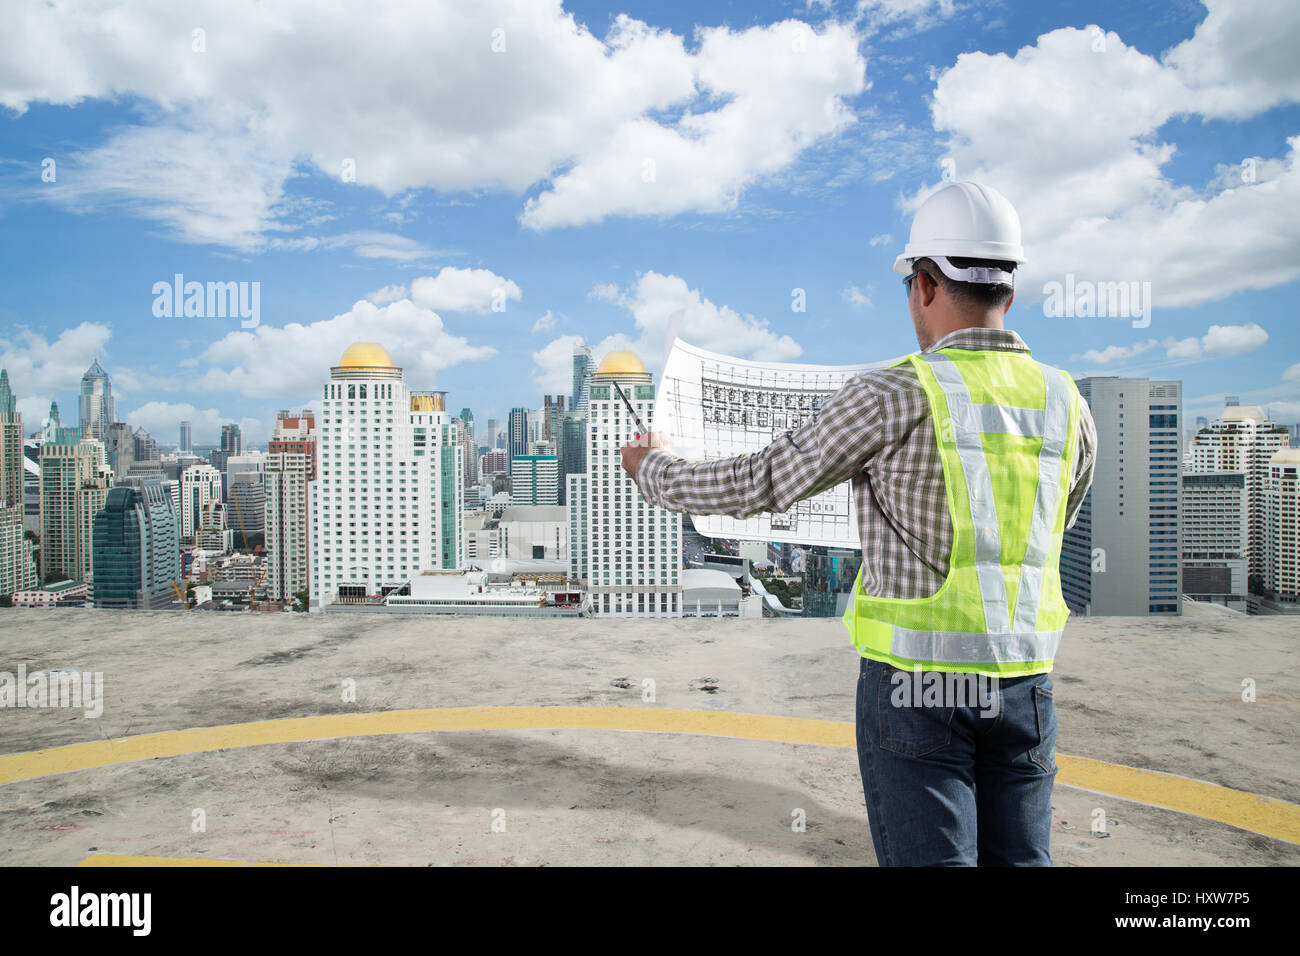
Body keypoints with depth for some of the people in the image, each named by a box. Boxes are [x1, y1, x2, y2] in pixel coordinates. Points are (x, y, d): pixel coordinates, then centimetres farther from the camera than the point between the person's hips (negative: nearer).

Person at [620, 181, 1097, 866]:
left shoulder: (897, 397, -15)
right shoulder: (1067, 404, 3)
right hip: (1025, 682, 6)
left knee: (930, 858, 5)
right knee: (1017, 858, 16)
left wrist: (654, 470, 9)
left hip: (917, 683, -5)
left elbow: (762, 484, -9)